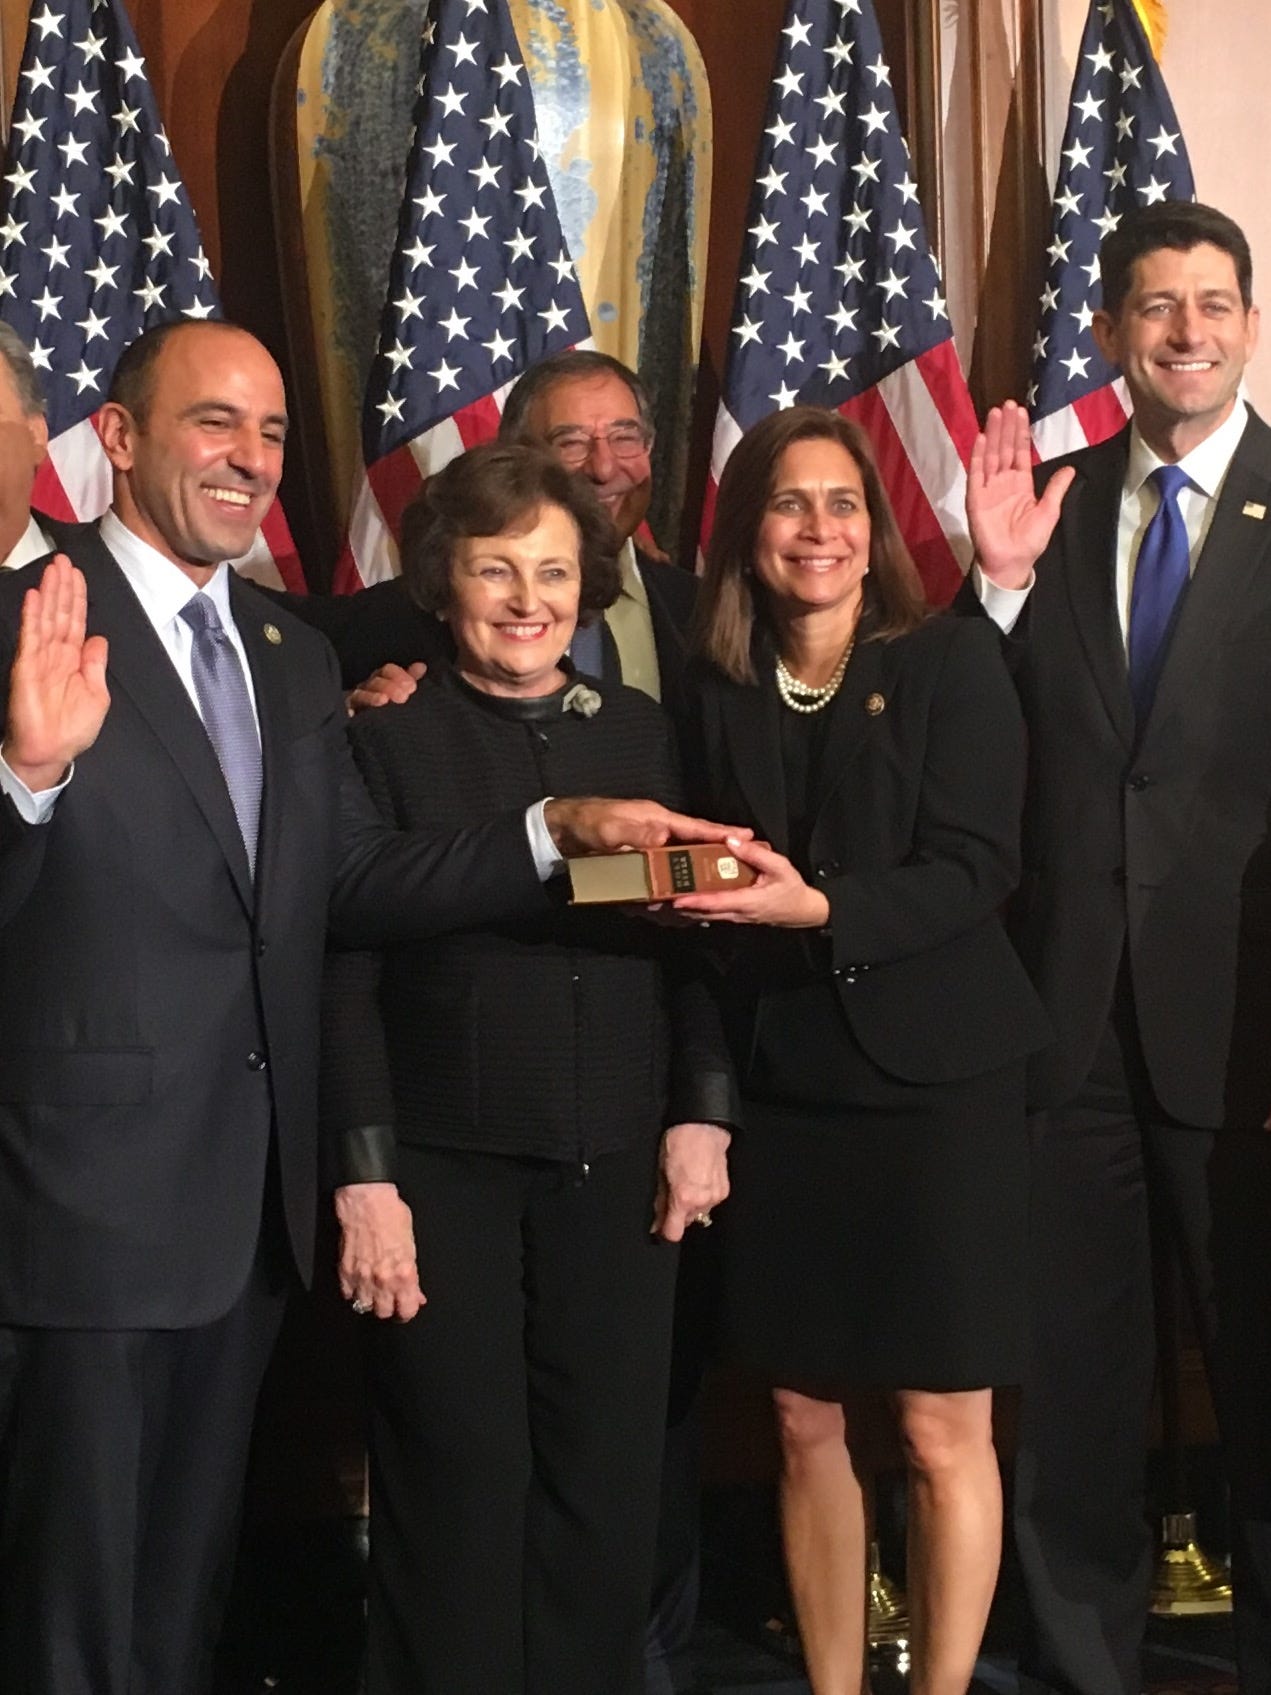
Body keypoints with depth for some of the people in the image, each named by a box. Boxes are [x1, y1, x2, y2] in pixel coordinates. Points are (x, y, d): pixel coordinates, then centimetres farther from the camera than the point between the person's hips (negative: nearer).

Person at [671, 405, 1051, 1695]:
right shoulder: (717, 695, 8)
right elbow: (715, 894, 12)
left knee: (942, 1432, 0)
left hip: (936, 1083, -3)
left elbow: (974, 871, -11)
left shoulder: (951, 664, -3)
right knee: (805, 1423, 8)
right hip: (783, 1090, 4)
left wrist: (823, 909, -24)